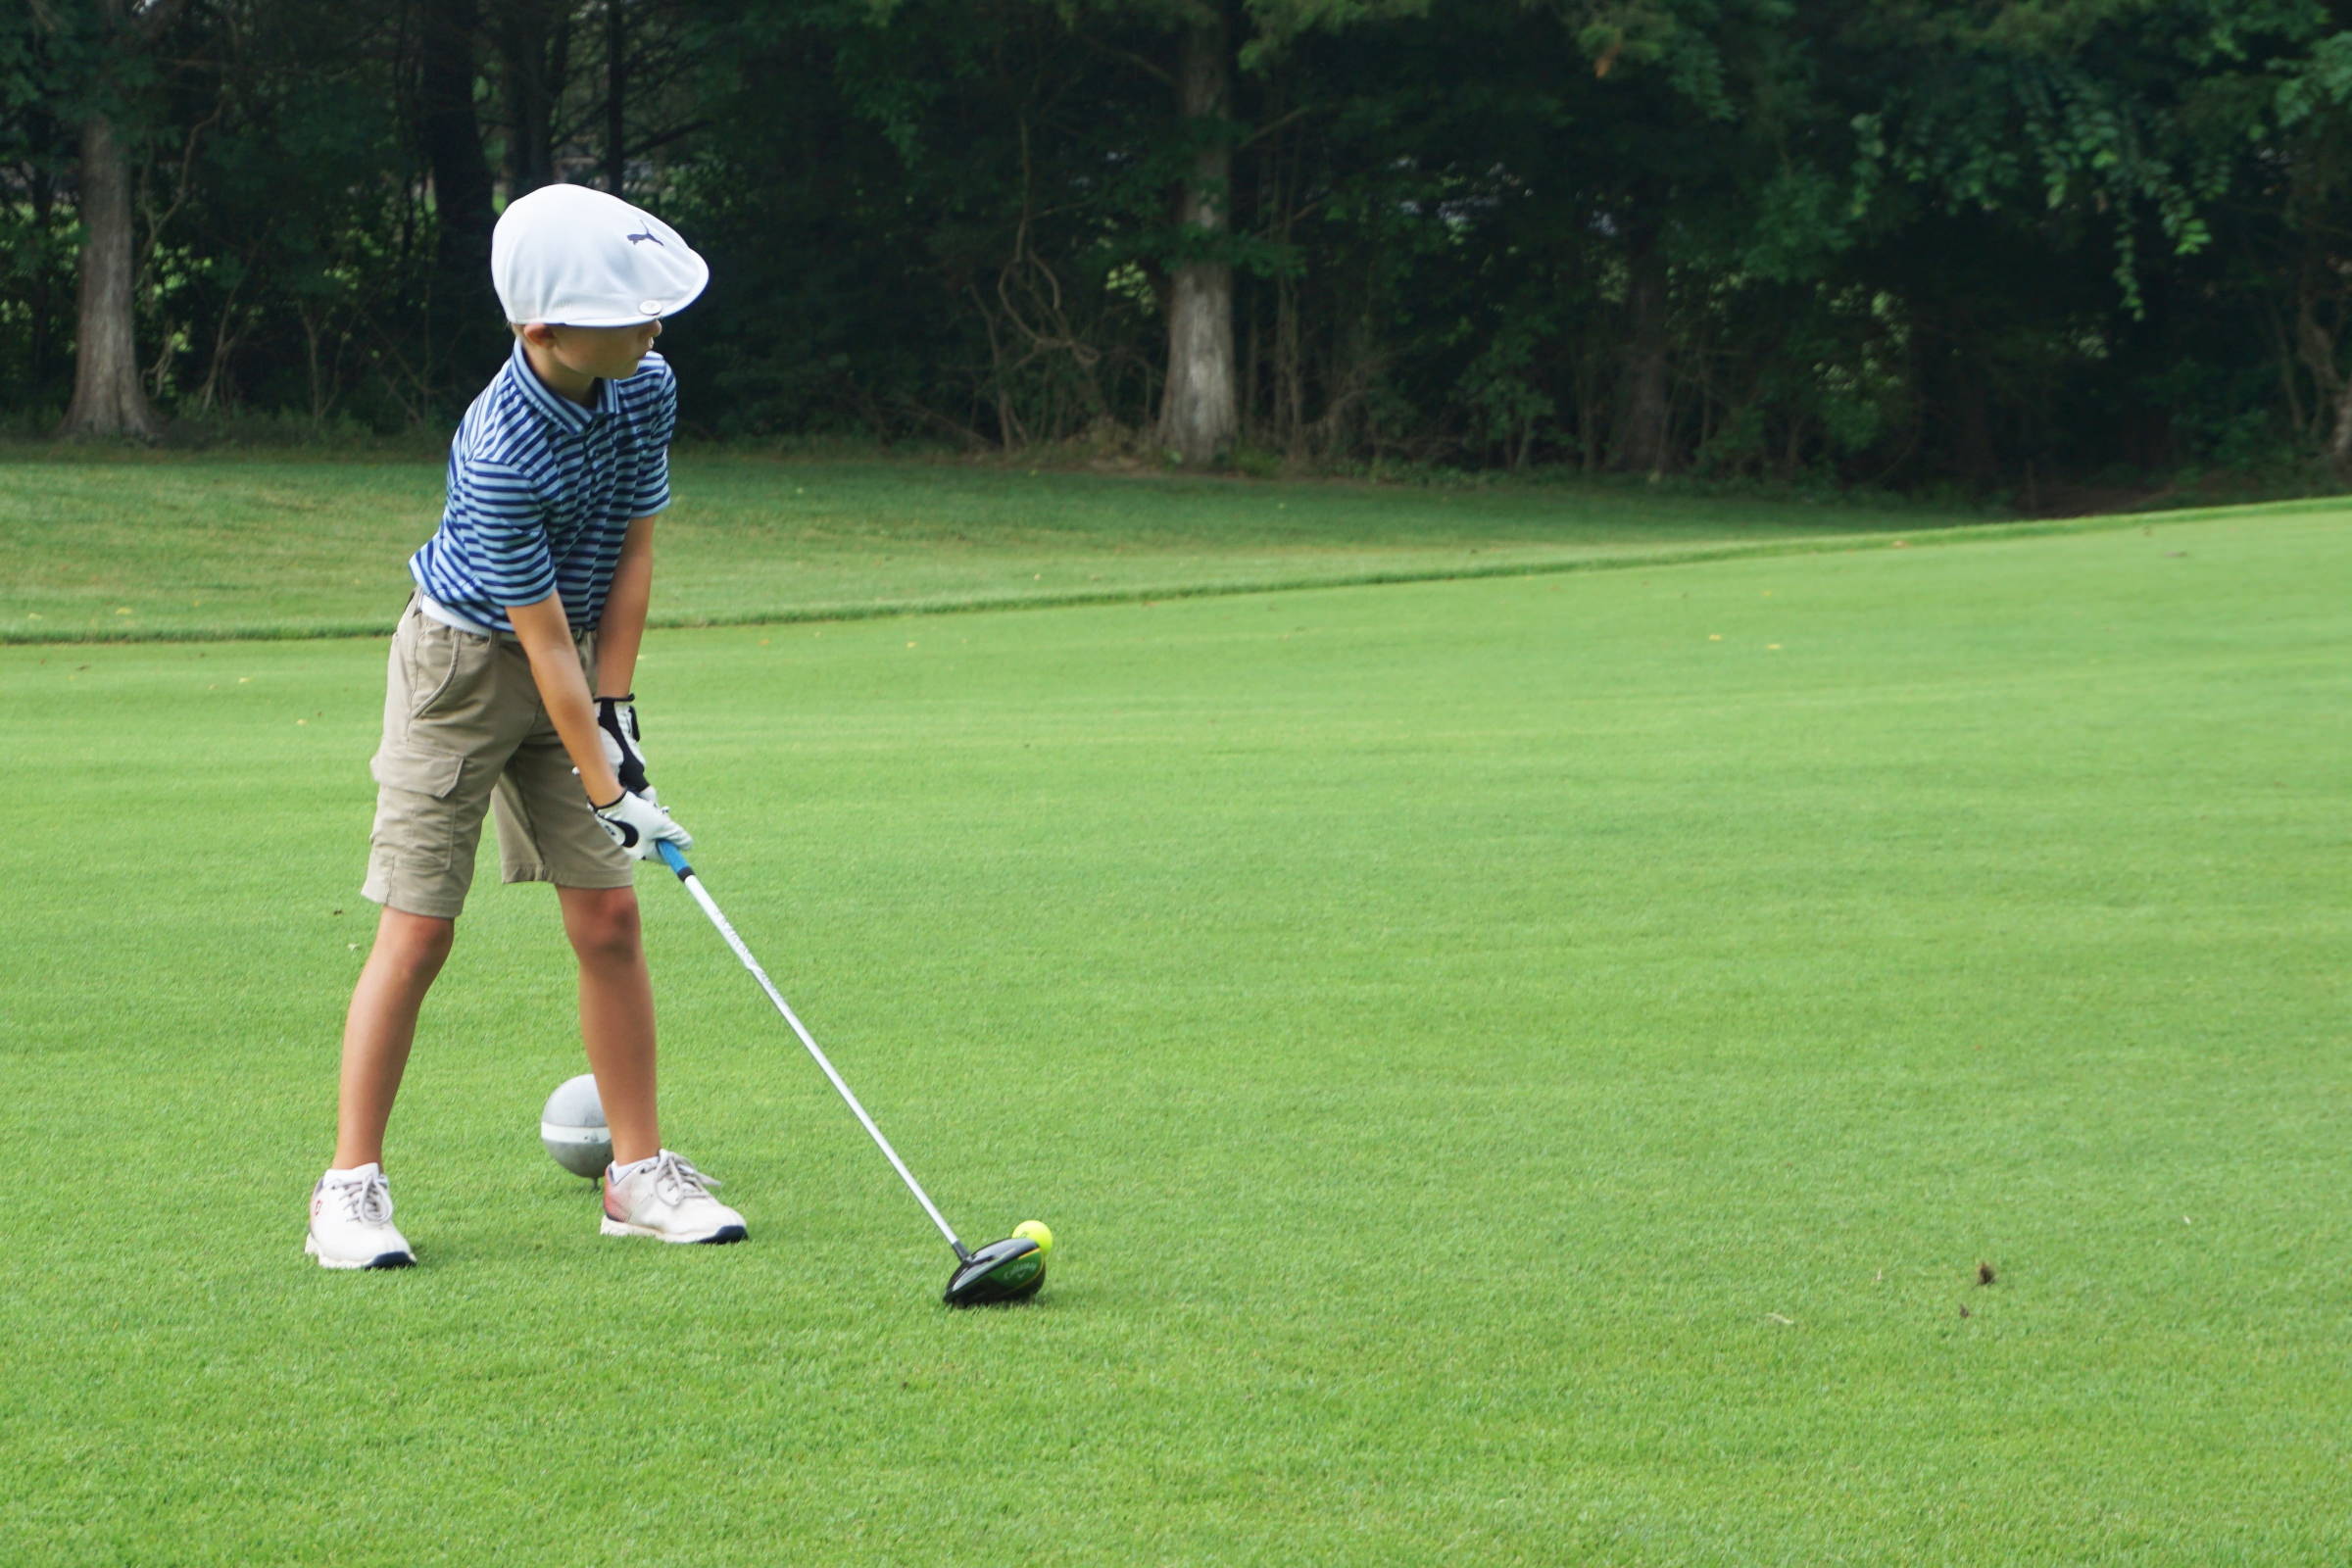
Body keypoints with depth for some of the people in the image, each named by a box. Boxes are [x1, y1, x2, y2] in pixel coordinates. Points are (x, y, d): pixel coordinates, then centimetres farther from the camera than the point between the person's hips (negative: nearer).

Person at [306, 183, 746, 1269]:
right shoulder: (502, 454, -31)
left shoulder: (647, 389, -11)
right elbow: (545, 639, -26)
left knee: (609, 913, 2)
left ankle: (640, 1171, 9)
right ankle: (351, 1183, 0)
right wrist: (606, 788, -22)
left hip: (579, 668, 6)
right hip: (463, 660, -6)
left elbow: (630, 556, 0)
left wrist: (614, 711, -5)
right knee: (418, 925, -7)